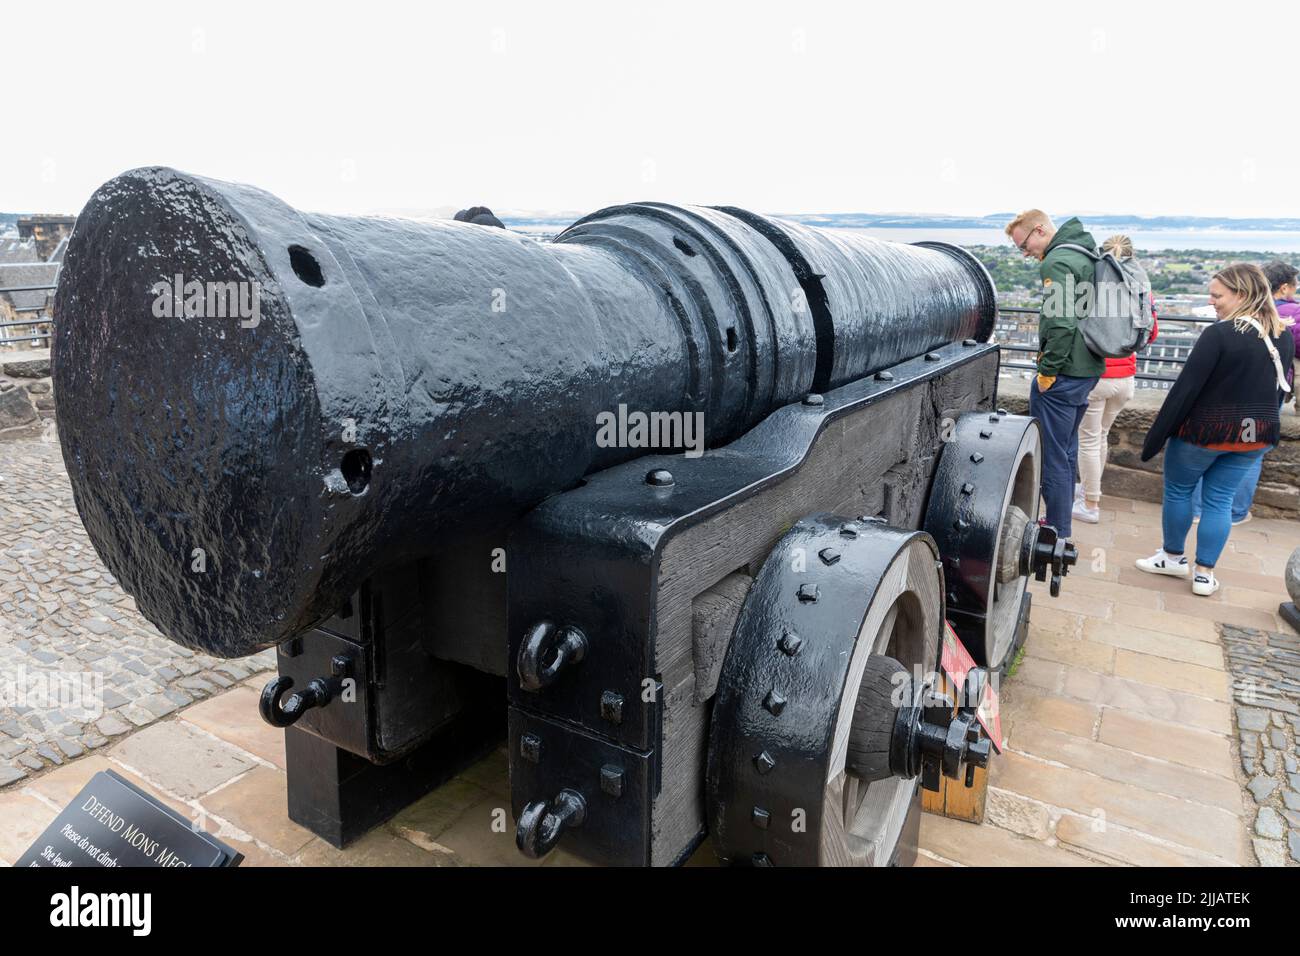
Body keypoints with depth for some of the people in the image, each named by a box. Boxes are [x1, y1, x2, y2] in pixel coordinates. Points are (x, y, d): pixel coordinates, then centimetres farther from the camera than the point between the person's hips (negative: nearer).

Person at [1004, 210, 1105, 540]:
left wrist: (1047, 372, -17)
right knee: (1067, 450, 19)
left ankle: (1057, 534, 4)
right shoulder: (1089, 255, 16)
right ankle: (1062, 525, 30)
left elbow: (1060, 324, -24)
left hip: (1063, 375, -10)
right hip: (1088, 368, 10)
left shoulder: (1057, 262, -15)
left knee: (1052, 457, -3)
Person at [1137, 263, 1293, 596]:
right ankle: (1204, 574, 15)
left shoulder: (1219, 334, -20)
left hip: (1205, 430, -6)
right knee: (1220, 499, 13)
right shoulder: (1284, 336, 3)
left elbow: (1185, 389, -20)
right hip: (1256, 434, 6)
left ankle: (1173, 557, 26)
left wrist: (1155, 437, -15)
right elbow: (1280, 385, 15)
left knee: (1177, 490, 14)